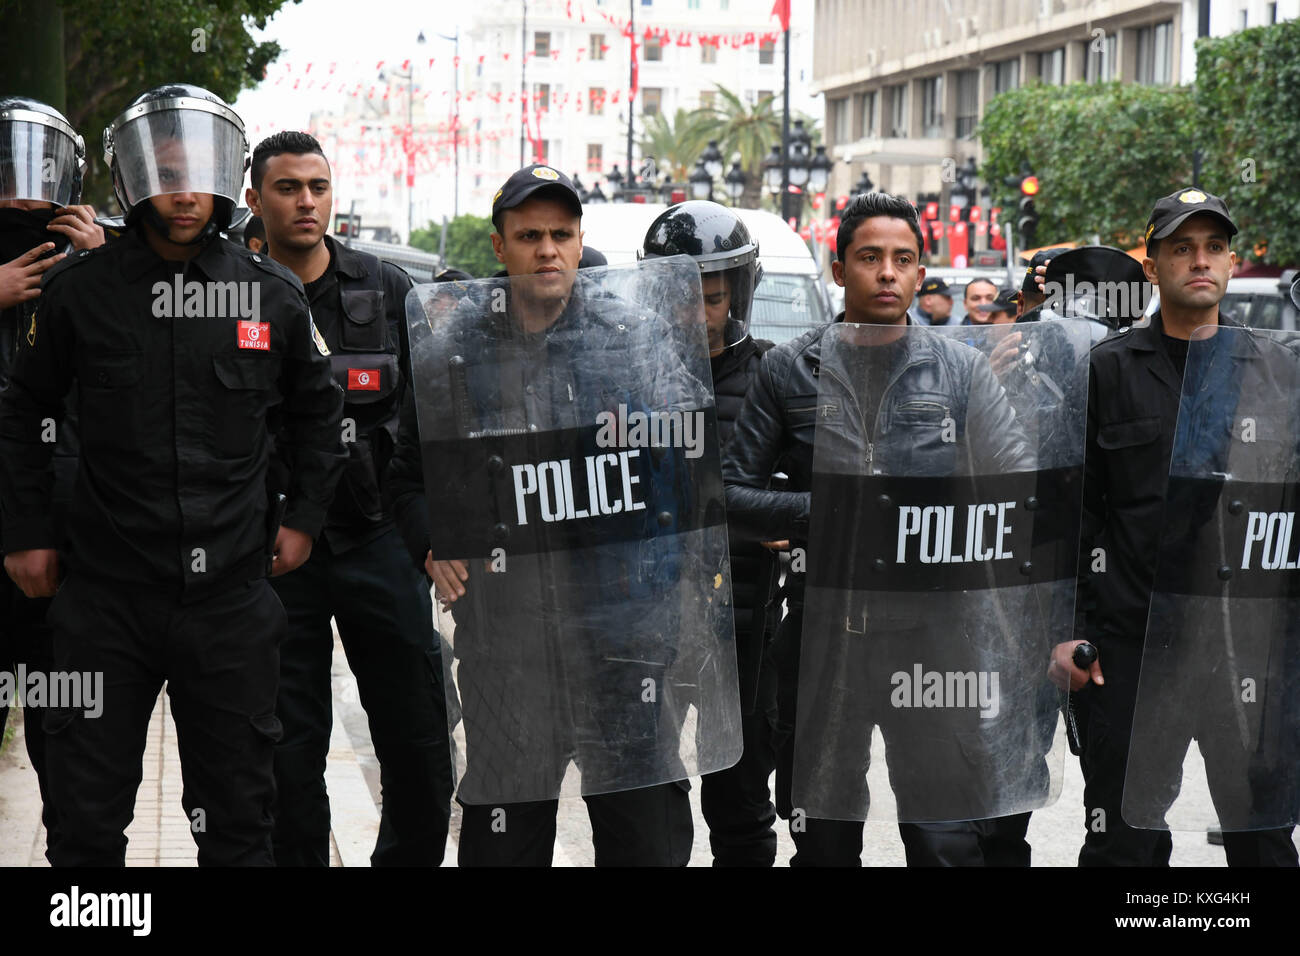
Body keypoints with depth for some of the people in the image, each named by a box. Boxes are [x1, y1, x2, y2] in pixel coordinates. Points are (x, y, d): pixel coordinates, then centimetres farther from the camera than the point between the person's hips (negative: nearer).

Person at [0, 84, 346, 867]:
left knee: (238, 816, 10)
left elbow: (318, 409, 17)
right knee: (89, 814, 5)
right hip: (107, 591, -1)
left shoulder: (272, 295, 2)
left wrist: (304, 518, 12)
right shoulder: (81, 290, -2)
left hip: (230, 592, 1)